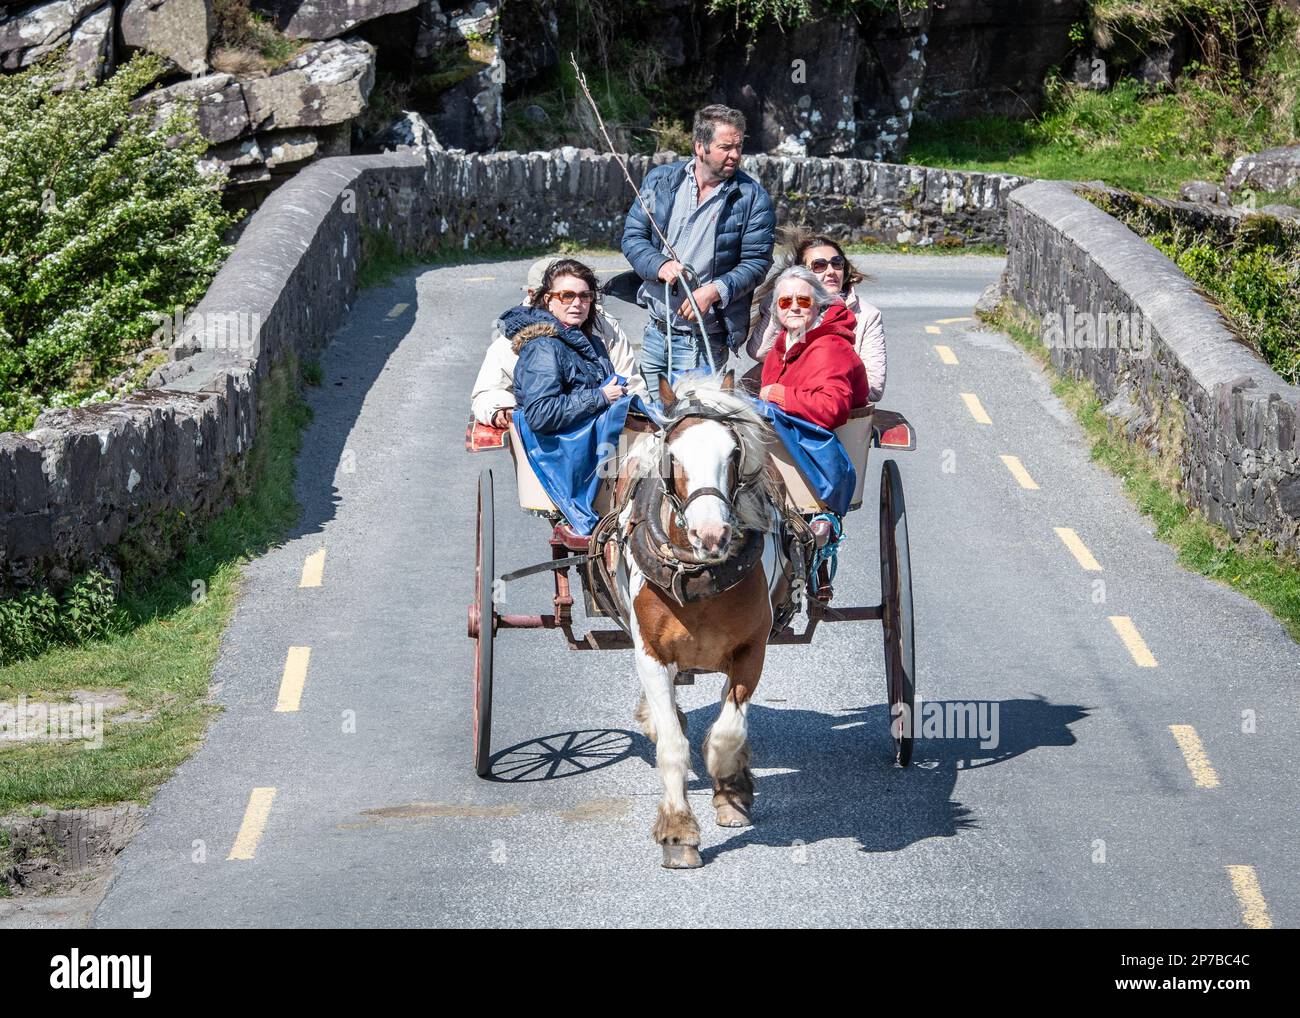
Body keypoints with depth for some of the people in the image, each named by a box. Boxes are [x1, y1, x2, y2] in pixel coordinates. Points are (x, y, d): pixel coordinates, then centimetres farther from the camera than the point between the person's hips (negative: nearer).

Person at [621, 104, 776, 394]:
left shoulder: (752, 198, -5)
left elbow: (756, 262, -6)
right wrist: (660, 265, -16)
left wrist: (714, 291, -20)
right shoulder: (661, 180, 4)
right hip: (655, 330, 4)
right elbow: (632, 237, 5)